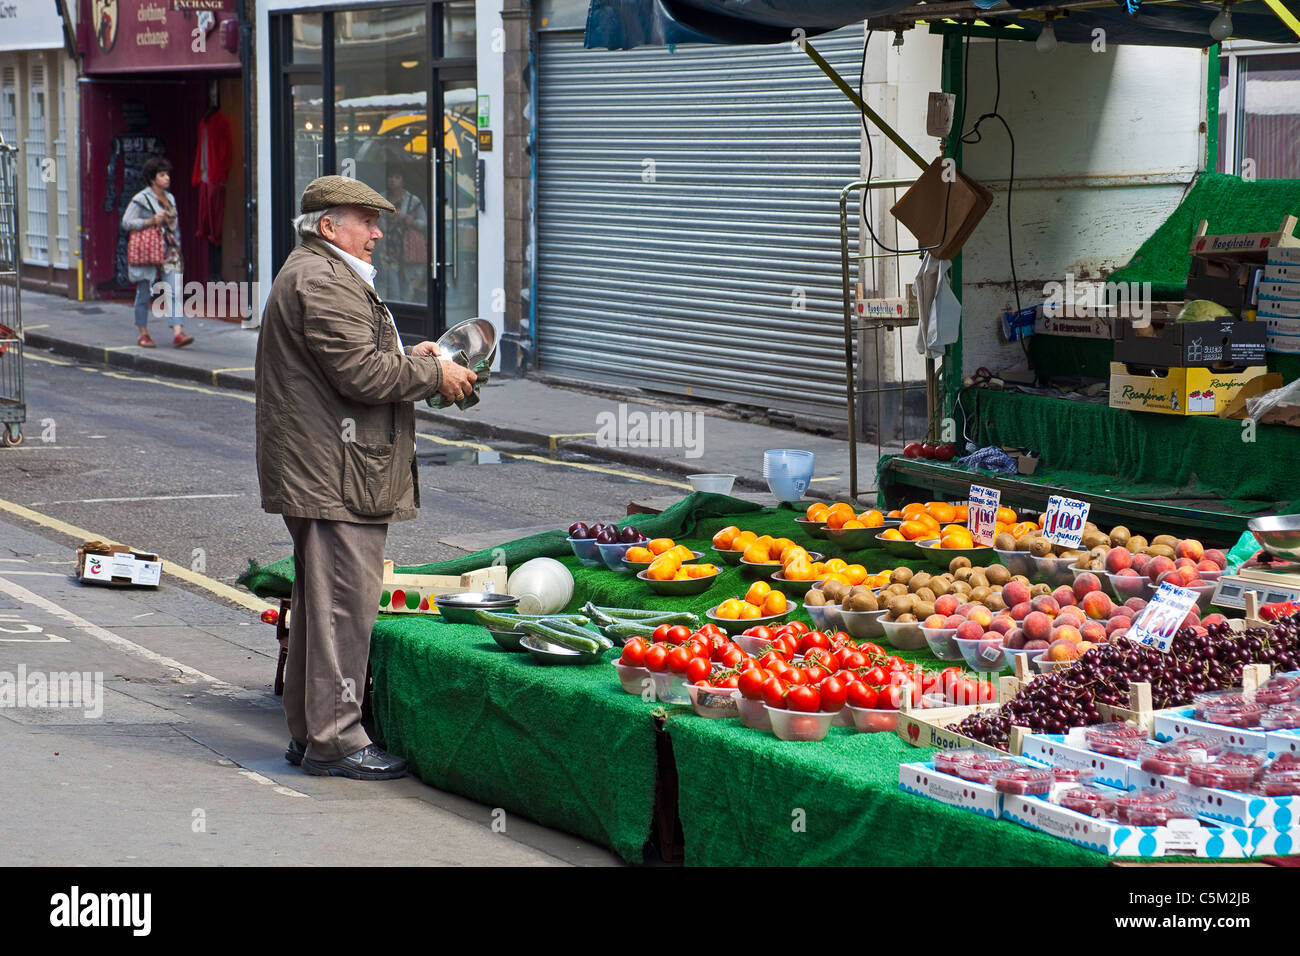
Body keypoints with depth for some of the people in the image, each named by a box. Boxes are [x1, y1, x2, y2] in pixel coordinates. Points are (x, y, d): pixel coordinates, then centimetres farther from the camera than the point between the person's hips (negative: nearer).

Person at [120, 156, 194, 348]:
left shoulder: (170, 198, 14)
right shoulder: (141, 199, -6)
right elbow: (126, 222, -10)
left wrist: (177, 248, 18)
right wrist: (150, 221, -19)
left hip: (170, 252, 5)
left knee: (175, 291, -10)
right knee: (144, 294, 4)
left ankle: (178, 333, -18)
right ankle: (143, 334, 17)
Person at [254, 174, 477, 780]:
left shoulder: (312, 274, 23)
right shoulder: (323, 282, -15)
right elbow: (360, 374, -21)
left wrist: (407, 359, 15)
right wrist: (432, 375, -10)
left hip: (314, 474, 12)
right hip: (336, 475, -12)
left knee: (319, 601, 15)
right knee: (344, 601, -9)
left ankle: (309, 731, 22)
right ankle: (333, 738, -6)